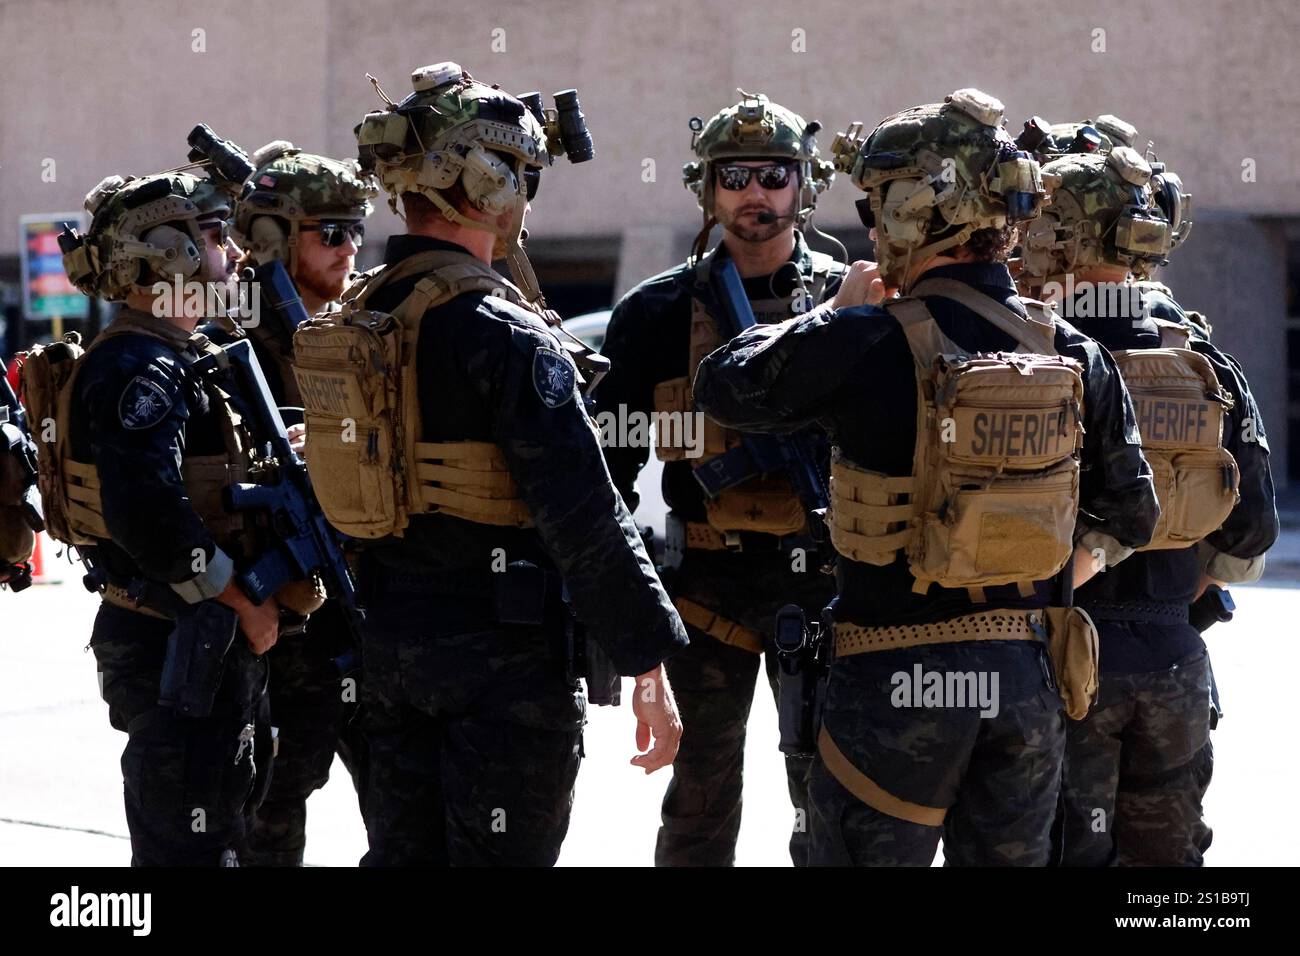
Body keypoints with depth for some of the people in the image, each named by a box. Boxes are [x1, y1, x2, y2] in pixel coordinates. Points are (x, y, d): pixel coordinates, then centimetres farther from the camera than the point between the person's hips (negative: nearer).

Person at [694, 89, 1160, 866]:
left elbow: (724, 386, 2)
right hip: (1028, 678, 5)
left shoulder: (866, 344, -15)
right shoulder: (1074, 354, 1)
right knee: (1007, 858, 16)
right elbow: (1129, 516, 10)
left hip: (897, 683, -4)